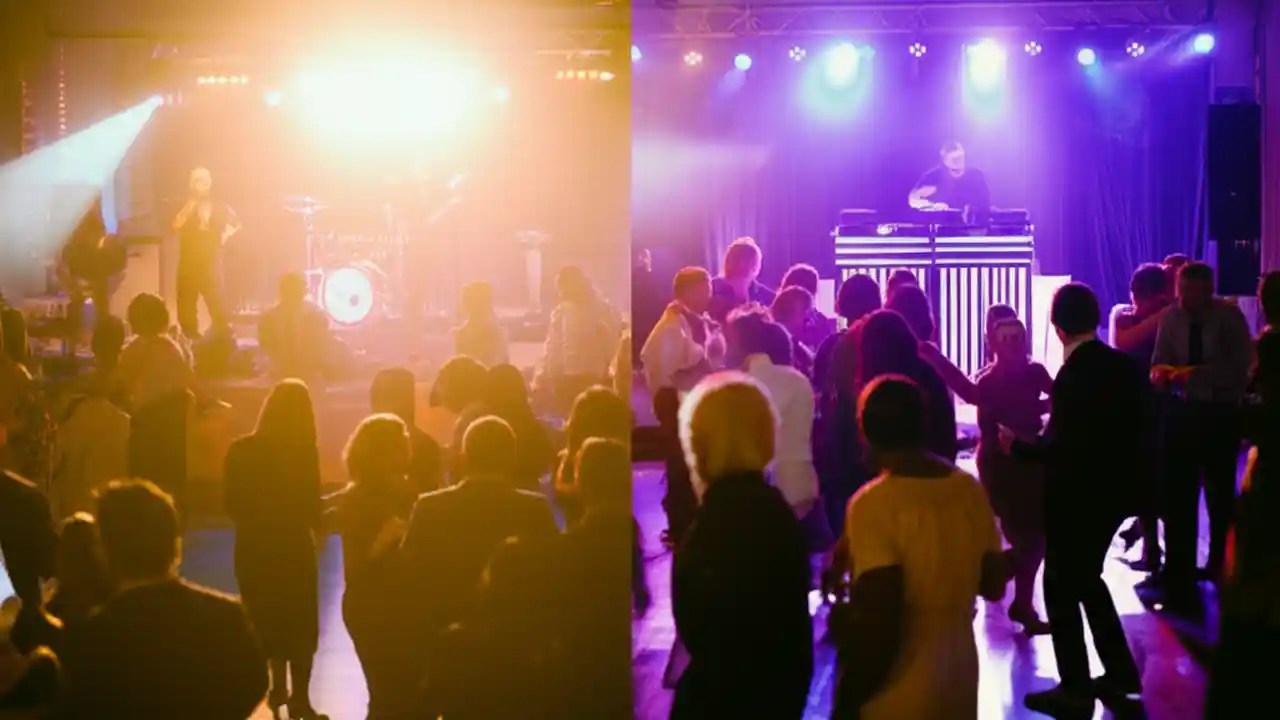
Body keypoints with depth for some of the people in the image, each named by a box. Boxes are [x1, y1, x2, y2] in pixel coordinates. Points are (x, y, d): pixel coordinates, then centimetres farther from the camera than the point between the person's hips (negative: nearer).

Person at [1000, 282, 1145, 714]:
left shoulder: (1074, 374, -22)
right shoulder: (1125, 365, 2)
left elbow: (1061, 447, -24)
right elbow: (1130, 427, 10)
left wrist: (1017, 445, -10)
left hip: (1078, 496, -8)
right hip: (1112, 489, 8)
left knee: (1061, 586, 5)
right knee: (1086, 578, 23)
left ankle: (1076, 689, 9)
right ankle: (1120, 672, 26)